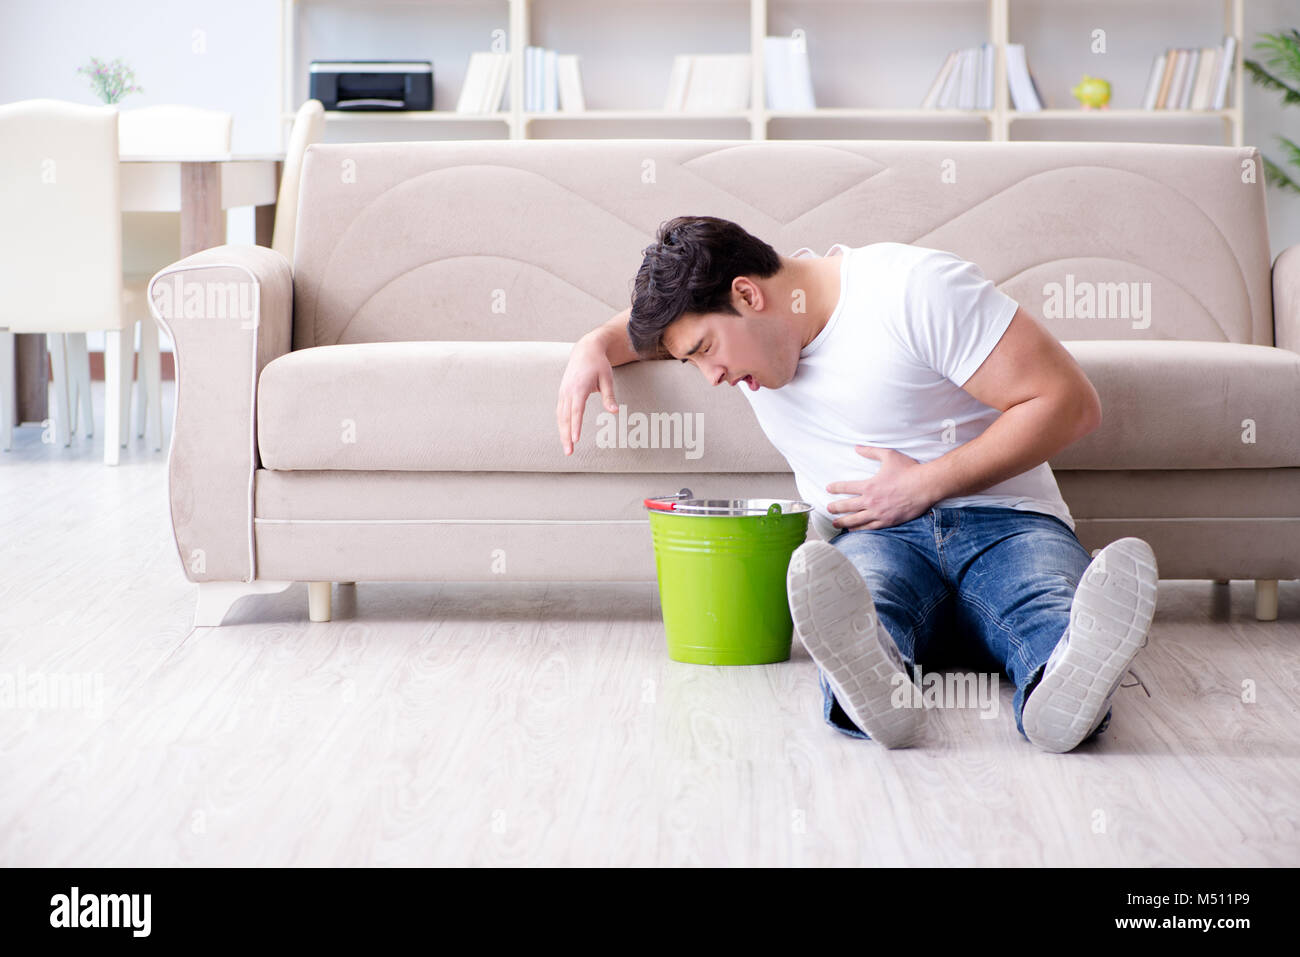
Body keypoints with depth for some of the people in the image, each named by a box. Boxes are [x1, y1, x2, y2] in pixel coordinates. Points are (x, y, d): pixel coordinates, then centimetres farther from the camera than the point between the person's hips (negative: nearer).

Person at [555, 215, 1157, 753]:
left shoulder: (915, 286, -7)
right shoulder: (736, 323, 13)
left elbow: (1069, 402, -9)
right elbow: (653, 316, 38)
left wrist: (925, 484, -10)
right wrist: (594, 347, 14)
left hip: (1004, 524, -2)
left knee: (1055, 606, -41)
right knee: (854, 592, -38)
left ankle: (1066, 677, -74)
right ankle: (873, 679, -72)